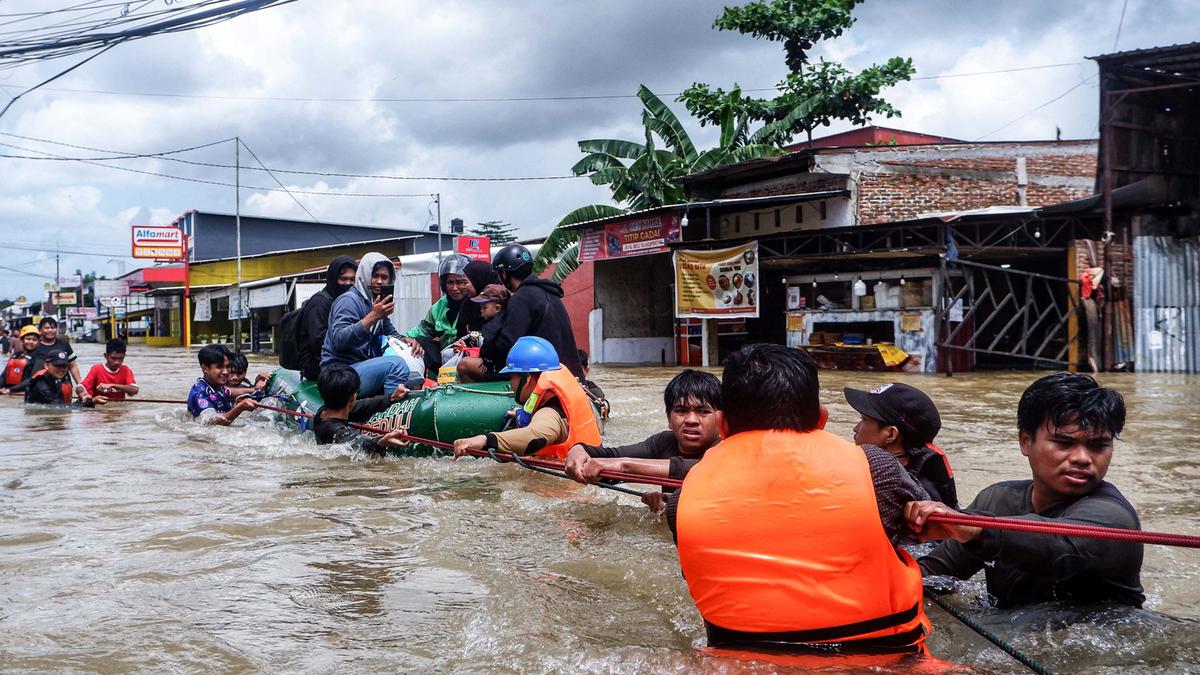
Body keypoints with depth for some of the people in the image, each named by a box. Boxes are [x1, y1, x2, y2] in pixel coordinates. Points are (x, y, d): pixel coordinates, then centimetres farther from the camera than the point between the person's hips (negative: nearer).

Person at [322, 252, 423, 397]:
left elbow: (391, 332, 22)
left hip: (363, 366, 9)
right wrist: (372, 317, -30)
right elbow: (338, 340, -24)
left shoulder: (376, 303, 15)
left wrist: (406, 340, -1)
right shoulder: (349, 300, -11)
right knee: (396, 364, -27)